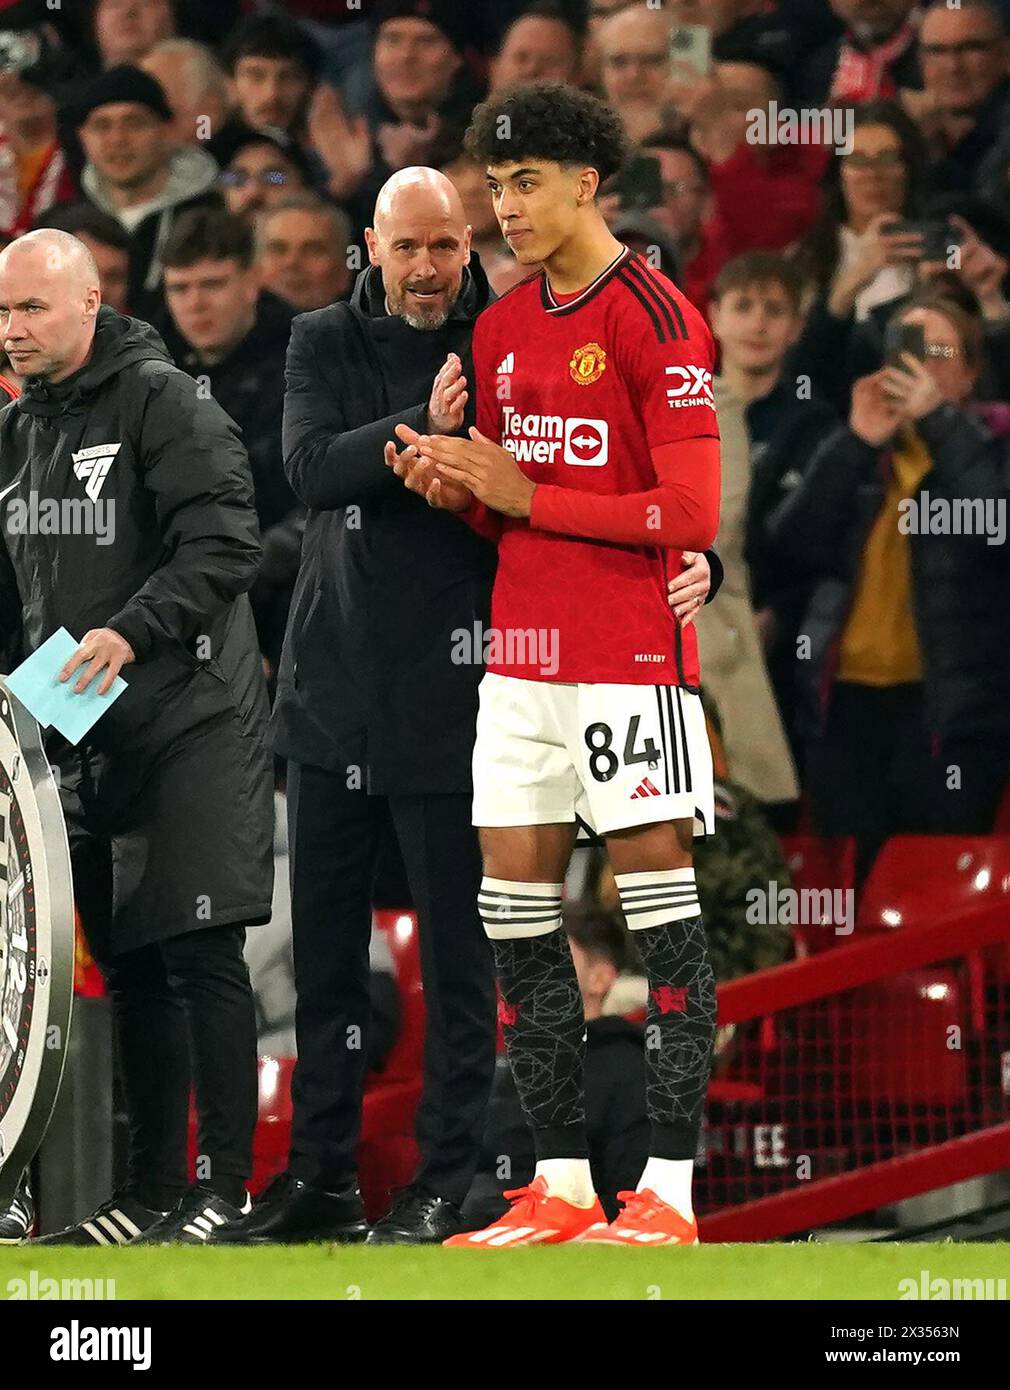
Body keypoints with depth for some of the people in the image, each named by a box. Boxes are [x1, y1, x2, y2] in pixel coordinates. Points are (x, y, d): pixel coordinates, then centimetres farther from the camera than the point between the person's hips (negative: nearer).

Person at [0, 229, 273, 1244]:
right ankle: (151, 1193, 14)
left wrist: (131, 631, -25)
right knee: (129, 967, 9)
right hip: (85, 735, 7)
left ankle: (224, 1190, -9)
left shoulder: (162, 402, -8)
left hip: (191, 722, -7)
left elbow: (224, 543, -17)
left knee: (201, 951, -10)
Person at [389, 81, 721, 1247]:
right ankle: (559, 1183, 10)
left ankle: (669, 1191, -5)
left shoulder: (653, 318, -9)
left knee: (656, 895, -6)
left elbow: (690, 513, -15)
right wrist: (449, 485, -1)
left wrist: (526, 494, -14)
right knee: (514, 903, 4)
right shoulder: (502, 329, 14)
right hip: (523, 654, 8)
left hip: (631, 657, -8)